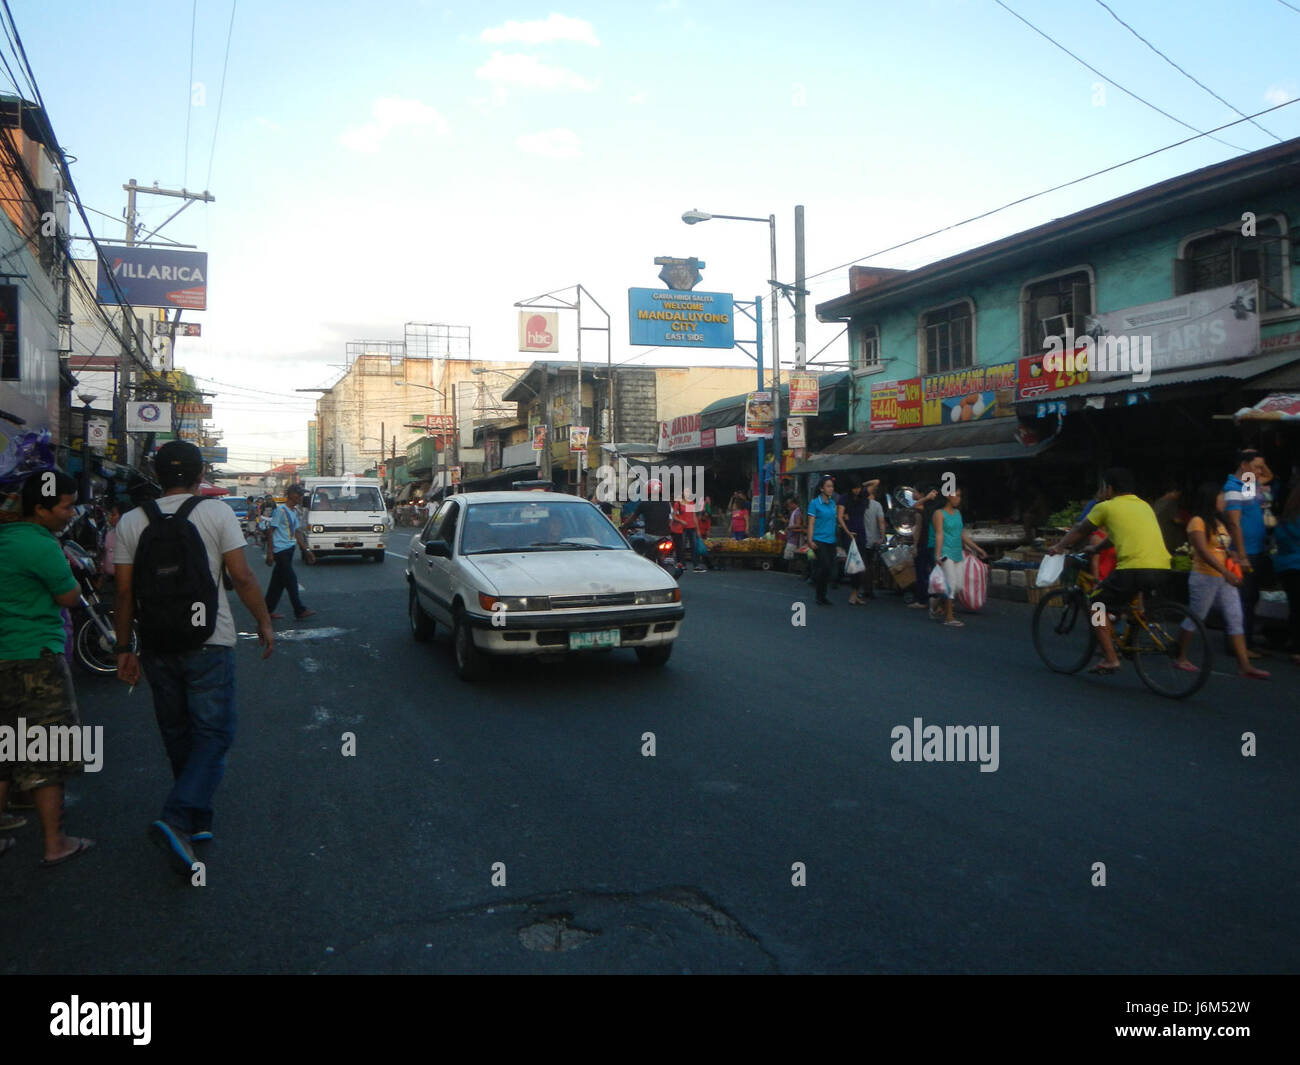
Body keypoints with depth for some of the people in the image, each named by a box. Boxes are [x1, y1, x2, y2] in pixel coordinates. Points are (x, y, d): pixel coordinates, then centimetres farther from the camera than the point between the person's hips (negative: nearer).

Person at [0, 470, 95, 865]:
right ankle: (55, 844, 10)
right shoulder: (42, 546, -18)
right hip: (35, 660, -9)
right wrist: (65, 565, 3)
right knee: (49, 756, 2)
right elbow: (69, 596, -8)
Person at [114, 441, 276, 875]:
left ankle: (197, 821, 26)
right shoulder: (217, 514, -6)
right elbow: (242, 578, -9)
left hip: (157, 645, 4)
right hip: (209, 643, -4)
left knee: (178, 736, 16)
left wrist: (124, 648, 10)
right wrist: (265, 624, 3)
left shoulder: (131, 522, 2)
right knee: (213, 734, 1)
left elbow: (124, 592, 2)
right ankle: (176, 818, -17)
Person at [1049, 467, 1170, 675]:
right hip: (1162, 570, 7)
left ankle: (1110, 659, 4)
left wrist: (1058, 547, 38)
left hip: (1135, 569, -7)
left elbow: (1080, 531, 21)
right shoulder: (1144, 505, 25)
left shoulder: (1107, 507, 7)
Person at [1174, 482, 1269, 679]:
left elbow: (1224, 549, 21)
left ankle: (1244, 665, 0)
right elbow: (1203, 551, -20)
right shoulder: (1197, 522, -11)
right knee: (1194, 619, 1)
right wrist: (1226, 572, -26)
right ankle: (1180, 658, 14)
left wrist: (1234, 568, 6)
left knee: (1235, 620, 1)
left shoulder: (1219, 522, 15)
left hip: (1224, 579, 8)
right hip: (1204, 578, -8)